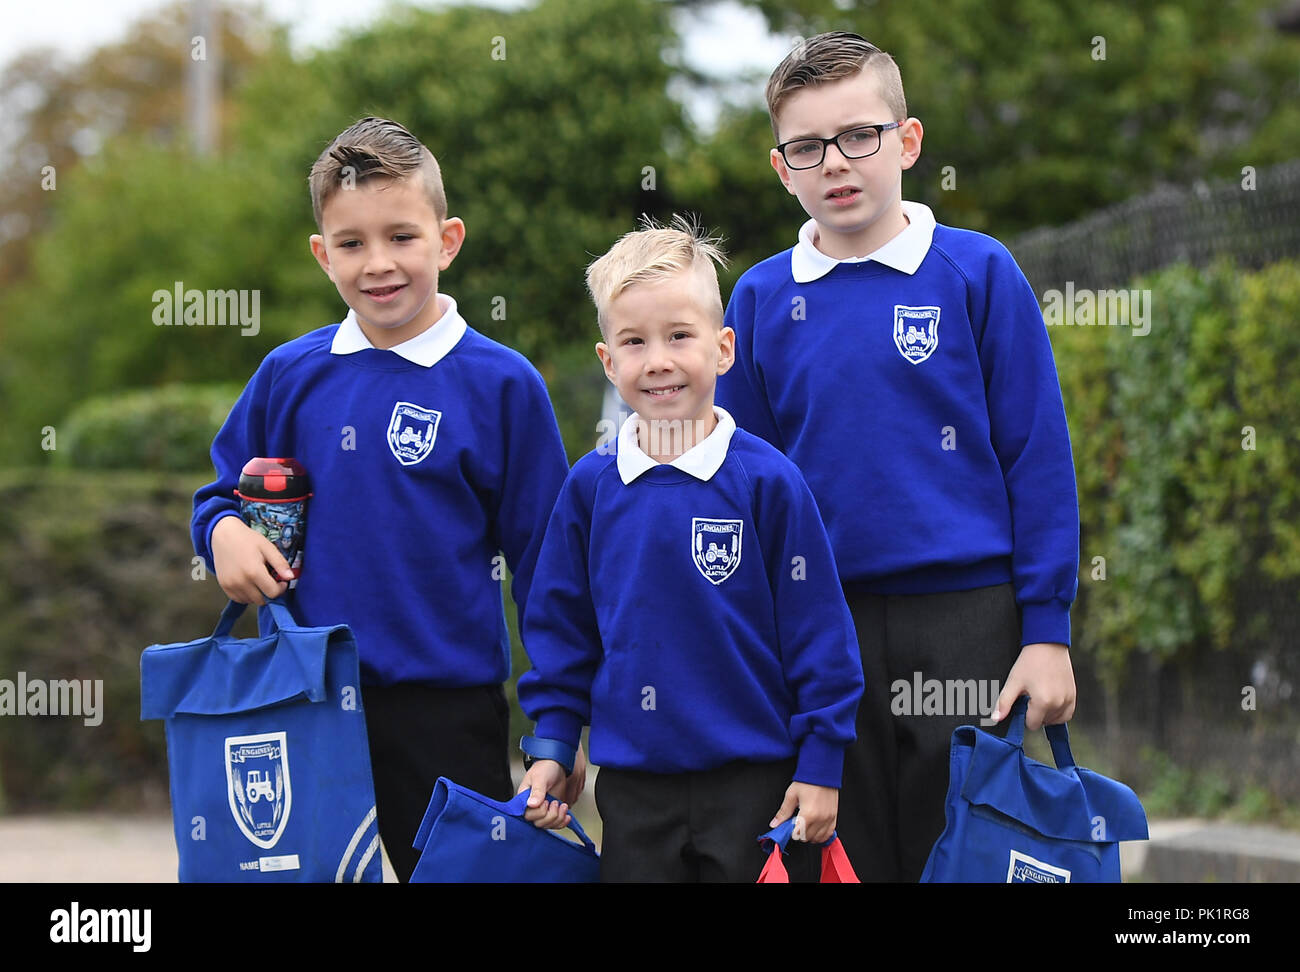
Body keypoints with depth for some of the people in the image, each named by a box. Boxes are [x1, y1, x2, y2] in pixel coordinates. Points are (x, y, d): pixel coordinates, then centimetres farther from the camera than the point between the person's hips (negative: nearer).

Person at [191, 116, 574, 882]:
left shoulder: (501, 385, -5)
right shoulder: (292, 375, 3)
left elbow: (542, 558, -1)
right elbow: (224, 492, 18)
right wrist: (224, 531, -5)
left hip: (445, 707, -3)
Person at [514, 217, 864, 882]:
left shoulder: (767, 482, -7)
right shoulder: (589, 489, 3)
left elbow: (818, 630, -4)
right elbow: (560, 628, 12)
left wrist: (821, 764, -5)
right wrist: (549, 746, 7)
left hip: (756, 784, -3)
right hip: (633, 790, 3)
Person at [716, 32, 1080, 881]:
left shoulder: (979, 274, -3)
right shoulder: (761, 298, 5)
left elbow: (1038, 458, -2)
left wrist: (1047, 629, -6)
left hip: (966, 618, -2)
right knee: (844, 854, 9)